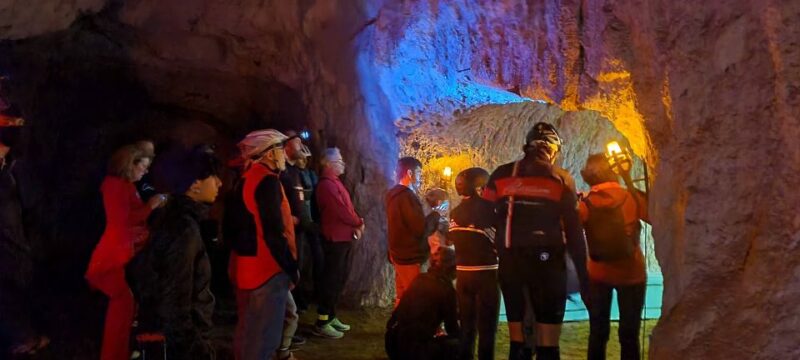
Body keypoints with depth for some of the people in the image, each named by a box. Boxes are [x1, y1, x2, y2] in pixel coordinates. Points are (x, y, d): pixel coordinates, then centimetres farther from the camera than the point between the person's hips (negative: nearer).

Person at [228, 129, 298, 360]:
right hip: (267, 269, -10)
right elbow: (273, 232, -21)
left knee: (247, 333, 18)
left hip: (246, 267, 10)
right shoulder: (268, 180, -16)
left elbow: (234, 223, 18)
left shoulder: (246, 179, 12)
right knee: (263, 337, -3)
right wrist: (291, 268, -13)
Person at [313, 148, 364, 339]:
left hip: (344, 237, 10)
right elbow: (341, 211, -20)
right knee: (332, 280, -7)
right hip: (336, 239, -10)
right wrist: (359, 223, -5)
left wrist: (356, 224, -1)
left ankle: (330, 317, 23)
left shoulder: (335, 182, 17)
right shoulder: (327, 184, -16)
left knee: (340, 279, 15)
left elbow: (346, 207, 16)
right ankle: (322, 323, -3)